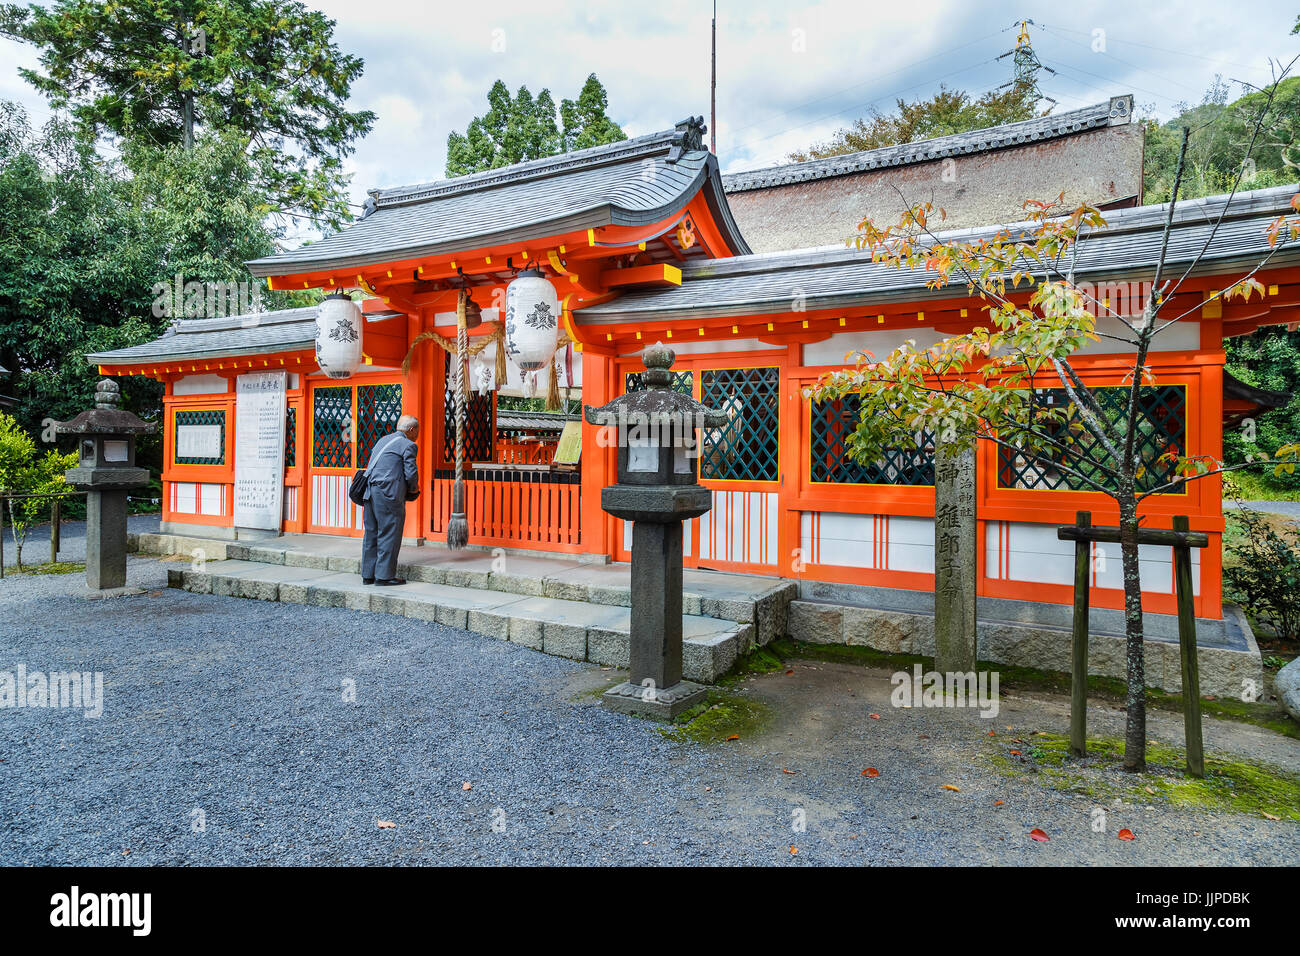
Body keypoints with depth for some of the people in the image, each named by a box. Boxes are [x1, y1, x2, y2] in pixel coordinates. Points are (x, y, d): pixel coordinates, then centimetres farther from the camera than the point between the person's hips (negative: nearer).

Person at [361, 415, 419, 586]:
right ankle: (384, 575, 0)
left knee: (371, 533, 12)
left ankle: (368, 574, 19)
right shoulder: (407, 445, -4)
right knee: (389, 535, -2)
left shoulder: (383, 440, 20)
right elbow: (411, 474, -11)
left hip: (370, 491, 8)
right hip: (388, 494, -8)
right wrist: (413, 489, 10)